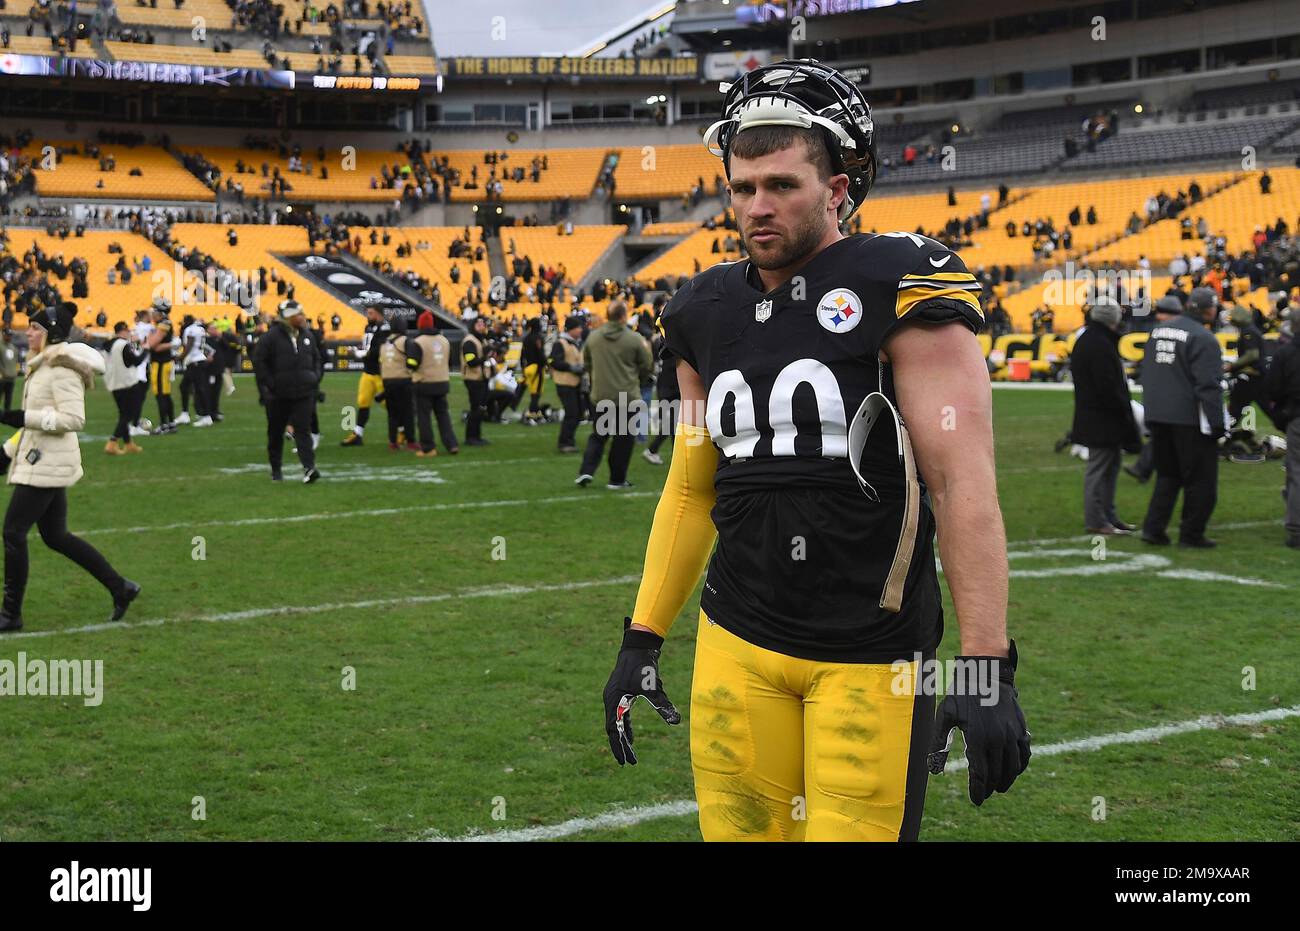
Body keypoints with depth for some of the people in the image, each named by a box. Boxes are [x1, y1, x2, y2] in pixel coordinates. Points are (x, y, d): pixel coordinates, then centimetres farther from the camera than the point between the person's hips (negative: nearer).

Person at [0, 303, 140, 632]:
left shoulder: (62, 369, -16)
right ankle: (120, 587, 21)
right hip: (39, 460, 10)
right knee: (56, 537, 14)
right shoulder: (43, 365, 14)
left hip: (47, 464, -10)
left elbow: (73, 418, -22)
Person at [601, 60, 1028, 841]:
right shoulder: (709, 312, 10)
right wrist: (642, 639, 15)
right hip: (737, 645, 5)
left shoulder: (898, 290, -8)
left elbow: (964, 487, -13)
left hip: (870, 656, -5)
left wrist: (987, 672, -18)